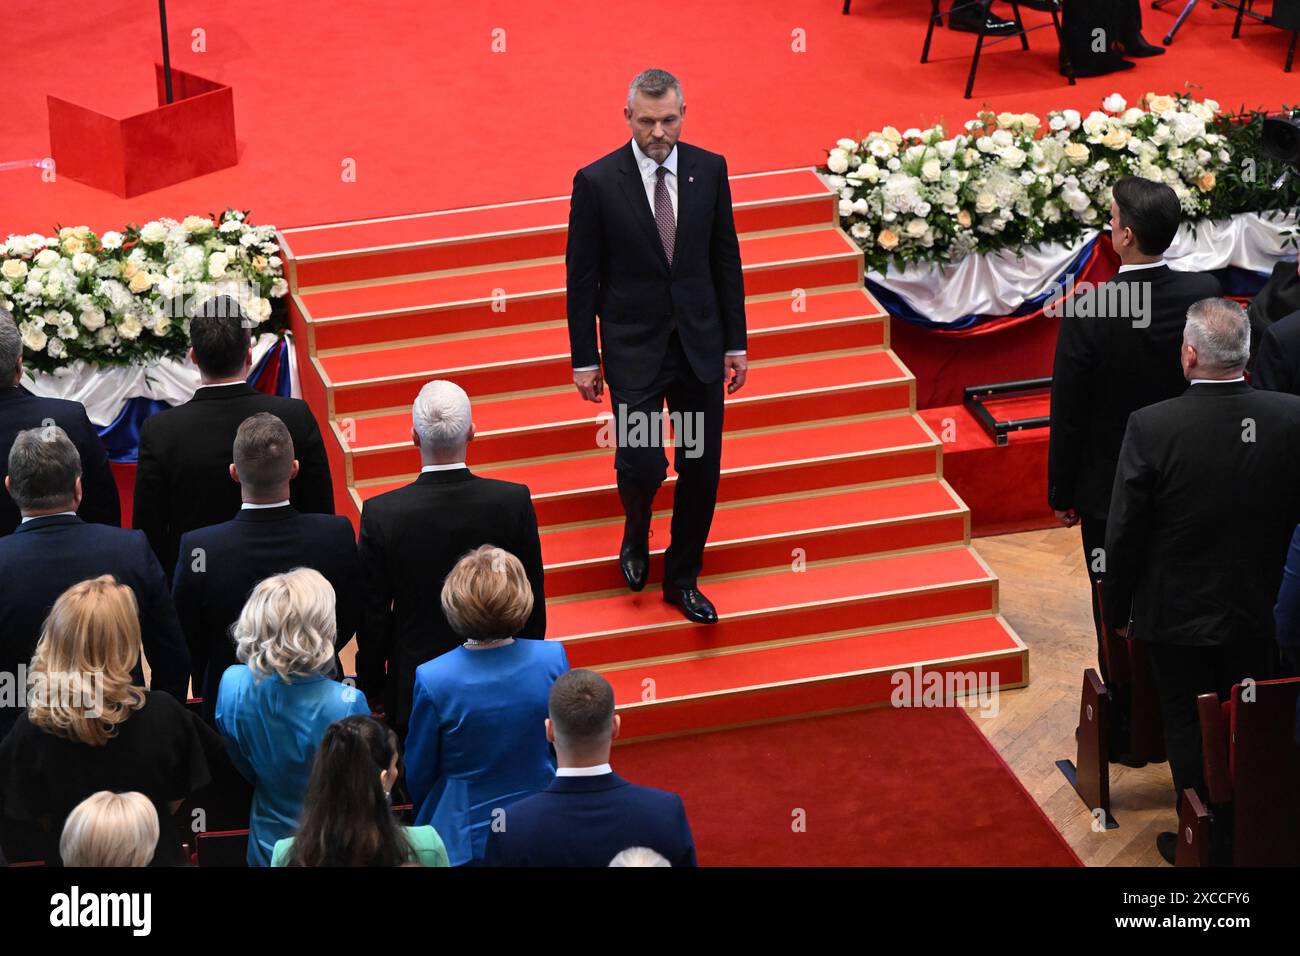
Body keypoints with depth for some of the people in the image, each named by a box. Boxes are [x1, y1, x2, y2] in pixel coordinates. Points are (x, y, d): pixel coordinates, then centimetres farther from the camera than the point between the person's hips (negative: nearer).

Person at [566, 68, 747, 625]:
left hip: (700, 344, 3)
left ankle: (681, 579, 25)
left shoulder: (709, 170, 0)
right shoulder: (597, 182, -9)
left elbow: (726, 260, 7)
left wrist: (736, 343, 6)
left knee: (701, 469, 7)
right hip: (633, 349, -3)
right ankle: (637, 531, 26)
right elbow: (581, 278, -4)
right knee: (641, 463, -11)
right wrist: (584, 359, -3)